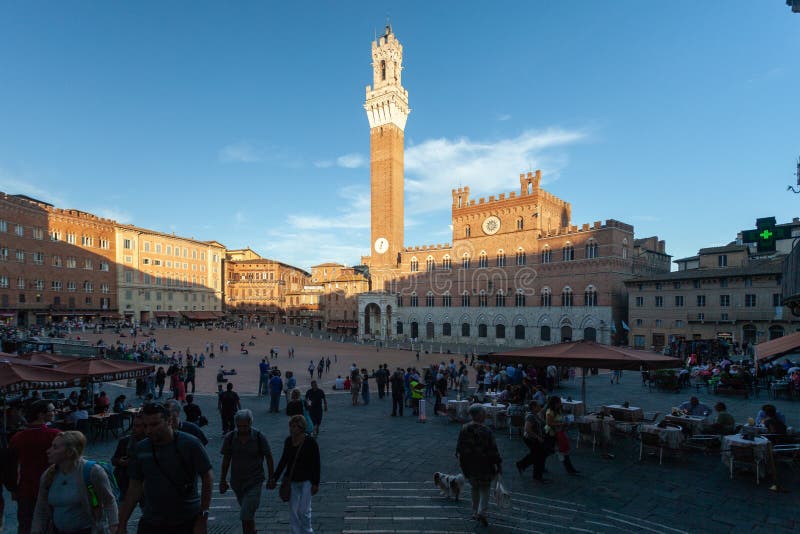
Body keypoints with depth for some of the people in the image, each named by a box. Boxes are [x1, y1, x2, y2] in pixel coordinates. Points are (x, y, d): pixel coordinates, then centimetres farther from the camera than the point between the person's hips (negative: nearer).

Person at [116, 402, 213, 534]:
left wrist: (203, 517, -12)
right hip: (151, 522, 3)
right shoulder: (141, 448, -1)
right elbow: (135, 487, 7)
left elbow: (208, 478, -10)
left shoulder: (190, 444, -13)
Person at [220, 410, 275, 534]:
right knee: (249, 514, 20)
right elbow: (226, 460, 6)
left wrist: (271, 479, 1)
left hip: (254, 482, -4)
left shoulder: (259, 437, -13)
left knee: (246, 516, -11)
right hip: (236, 481, 4)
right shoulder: (230, 438, -6)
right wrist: (222, 480, 9)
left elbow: (269, 458, -3)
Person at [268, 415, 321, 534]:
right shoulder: (288, 441, -1)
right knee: (293, 510, 7)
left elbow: (316, 464, -11)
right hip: (292, 480, 5)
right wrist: (275, 478, 9)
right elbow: (283, 460, 11)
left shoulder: (310, 442, -15)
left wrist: (316, 483, -12)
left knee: (304, 510, -1)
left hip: (306, 480, -4)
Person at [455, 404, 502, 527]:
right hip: (484, 466, -4)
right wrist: (499, 464, -3)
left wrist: (461, 462, 17)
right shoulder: (486, 431, -21)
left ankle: (475, 512, 28)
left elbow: (459, 448, 4)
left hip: (469, 465, 4)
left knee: (475, 488, 21)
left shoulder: (464, 430, -6)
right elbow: (493, 450, -15)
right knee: (484, 488, 13)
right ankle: (482, 511, 0)